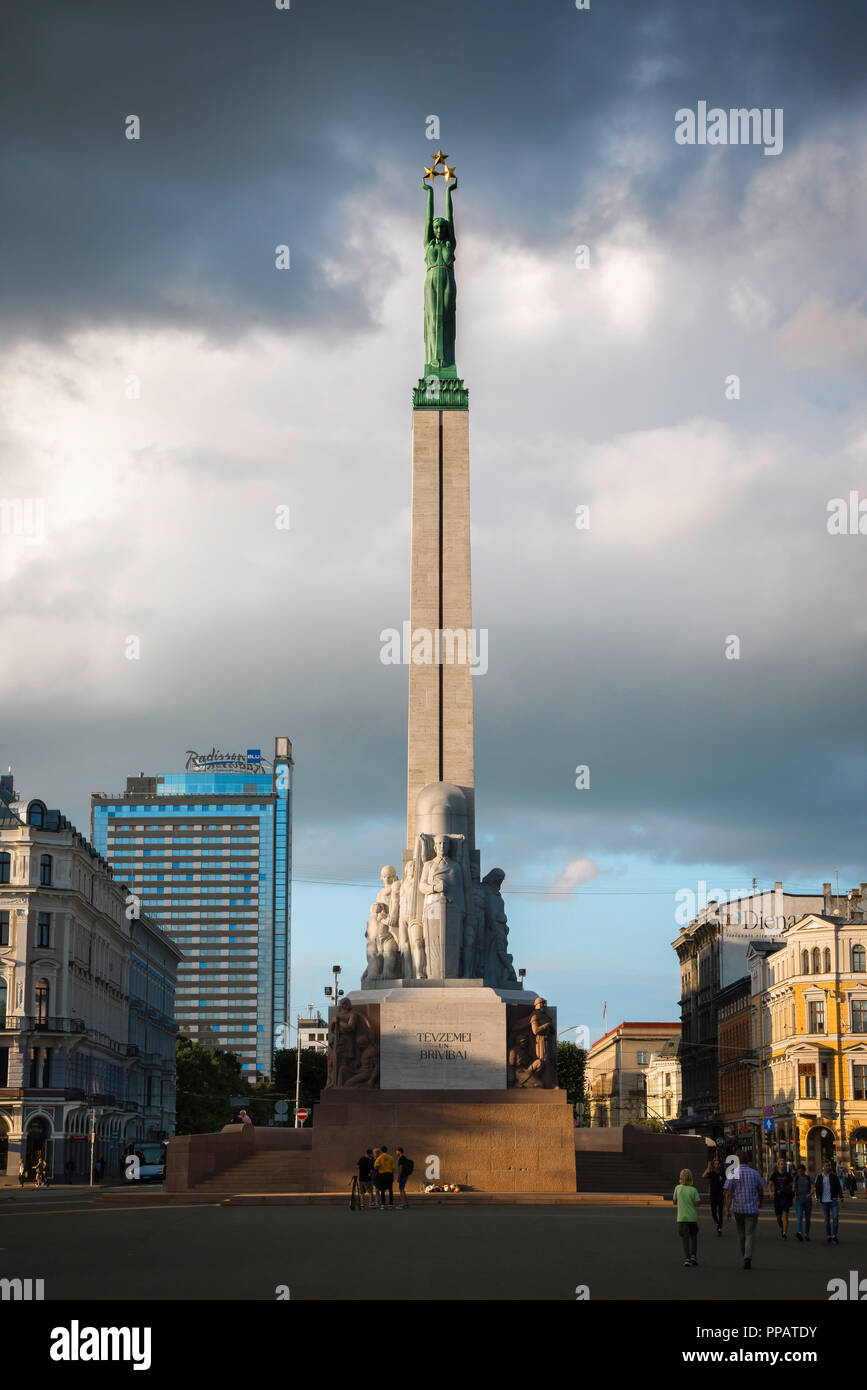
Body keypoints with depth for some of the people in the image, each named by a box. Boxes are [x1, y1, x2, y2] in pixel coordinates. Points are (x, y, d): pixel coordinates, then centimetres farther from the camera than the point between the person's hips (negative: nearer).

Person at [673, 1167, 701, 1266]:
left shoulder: (678, 1188, -5)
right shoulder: (693, 1190, -10)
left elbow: (674, 1201, 5)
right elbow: (697, 1204, -8)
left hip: (682, 1218, 0)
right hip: (692, 1217, 0)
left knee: (685, 1238, 1)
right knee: (694, 1236, 19)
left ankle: (687, 1258, -7)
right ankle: (693, 1255, 13)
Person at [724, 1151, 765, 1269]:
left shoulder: (732, 1174, -4)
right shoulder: (755, 1174, 0)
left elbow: (729, 1194, -9)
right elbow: (761, 1191, 10)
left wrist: (727, 1210, -5)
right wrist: (760, 1202, 29)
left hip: (738, 1208, 1)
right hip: (752, 1208, -1)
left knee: (741, 1233, 17)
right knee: (750, 1234, -1)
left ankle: (745, 1256, 28)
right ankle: (748, 1258, -18)